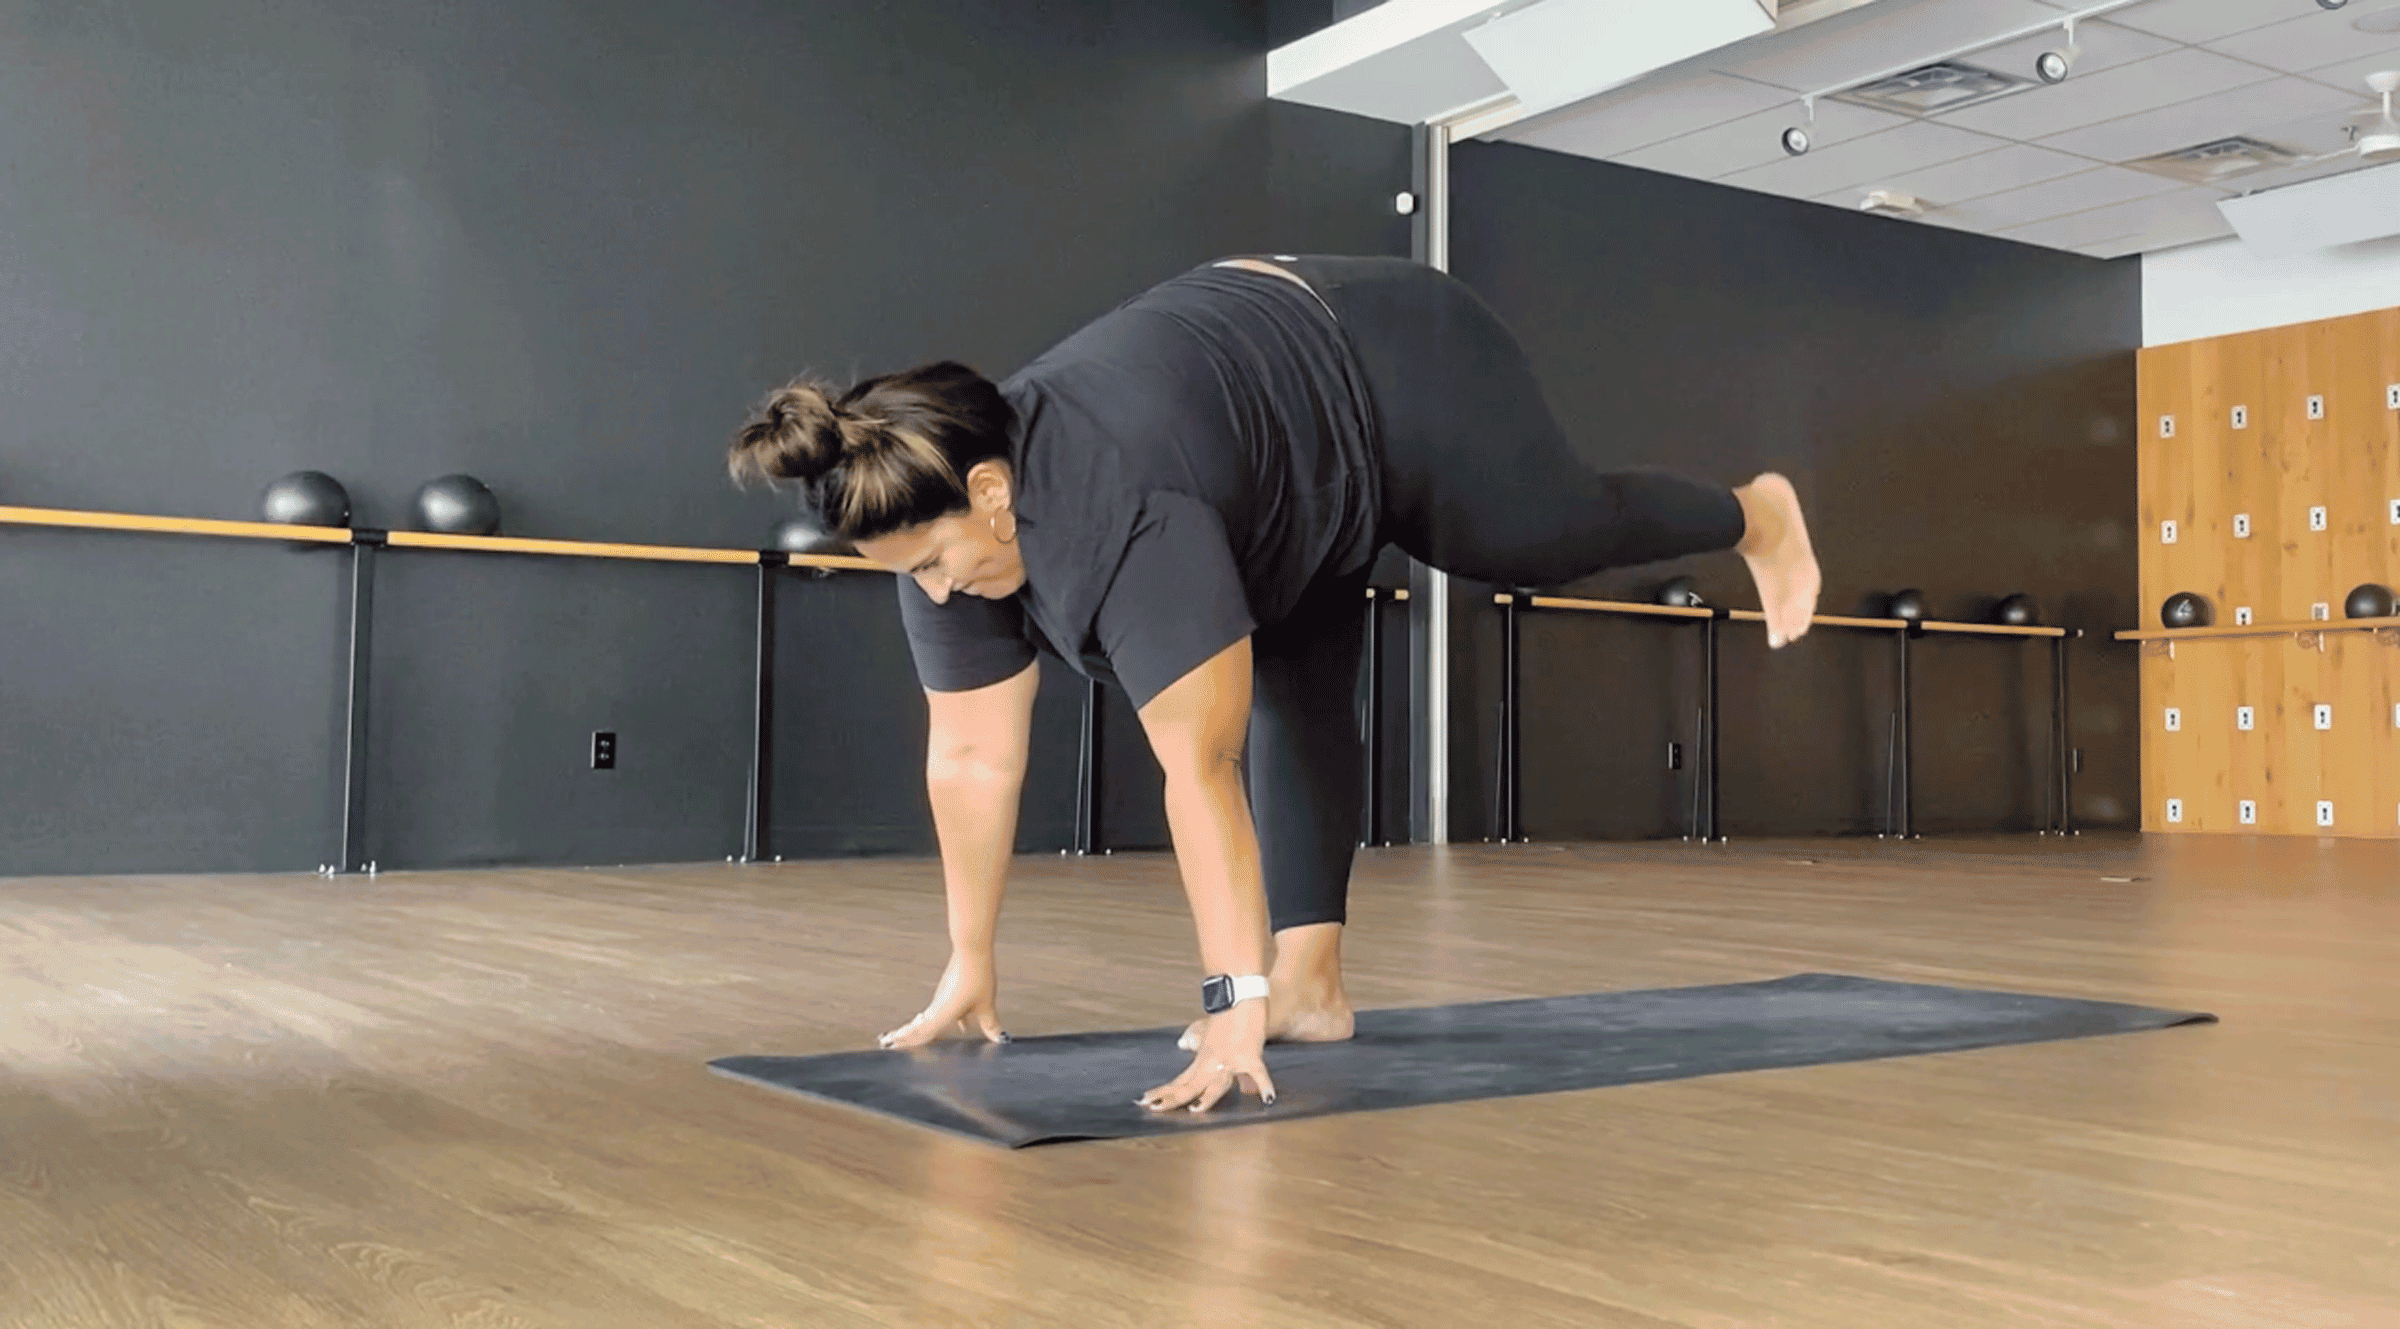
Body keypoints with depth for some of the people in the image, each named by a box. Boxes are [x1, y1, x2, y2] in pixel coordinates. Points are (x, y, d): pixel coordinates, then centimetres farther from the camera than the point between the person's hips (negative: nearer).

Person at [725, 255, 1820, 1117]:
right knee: (1295, 697, 3)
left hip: (1392, 381, -6)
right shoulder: (942, 521, -19)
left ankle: (1757, 518, 44)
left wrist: (1234, 1003, -40)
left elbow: (1200, 769, -42)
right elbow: (971, 757, -12)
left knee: (1564, 539, 15)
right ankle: (1315, 981, 9)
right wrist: (970, 964, -8)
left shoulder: (1125, 513, -41)